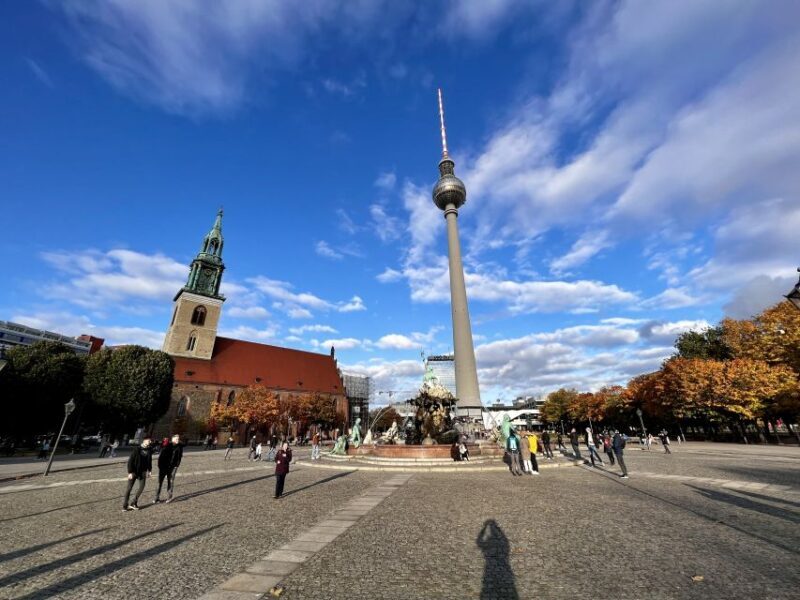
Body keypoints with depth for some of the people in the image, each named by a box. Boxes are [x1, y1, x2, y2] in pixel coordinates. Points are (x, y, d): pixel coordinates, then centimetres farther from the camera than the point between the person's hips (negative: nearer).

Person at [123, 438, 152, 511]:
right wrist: (130, 472, -16)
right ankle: (125, 506, 14)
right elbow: (130, 461, -13)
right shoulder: (137, 449, -16)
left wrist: (149, 470, 8)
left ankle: (134, 503, 13)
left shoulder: (149, 450, -1)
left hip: (142, 472, 4)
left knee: (142, 486, -2)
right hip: (134, 472, -4)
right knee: (129, 488, 2)